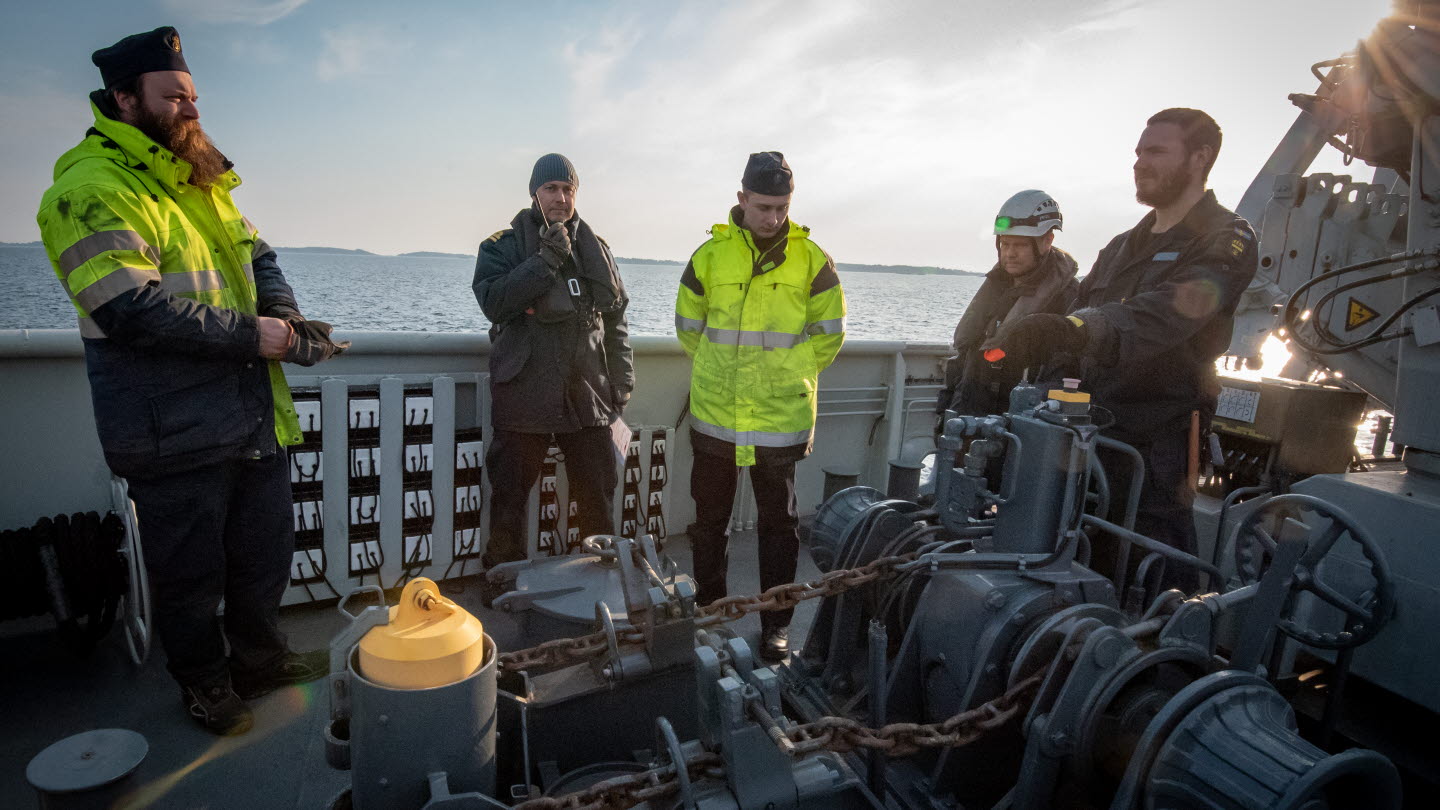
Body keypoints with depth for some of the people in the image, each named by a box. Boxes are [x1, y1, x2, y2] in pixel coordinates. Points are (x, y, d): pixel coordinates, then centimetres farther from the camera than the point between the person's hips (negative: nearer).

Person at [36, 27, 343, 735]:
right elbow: (131, 308, -24)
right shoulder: (91, 189, -13)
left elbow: (256, 258, 17)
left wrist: (286, 319, -3)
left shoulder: (198, 180, 14)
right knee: (191, 569, 8)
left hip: (252, 417, 8)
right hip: (174, 432, -8)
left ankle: (260, 656, 39)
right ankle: (204, 683, 30)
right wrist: (251, 334, -20)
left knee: (266, 546, 19)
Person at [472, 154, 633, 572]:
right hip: (524, 394, -3)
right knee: (510, 496, 6)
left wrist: (621, 381, 9)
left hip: (586, 398, 3)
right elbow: (492, 301, -14)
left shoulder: (596, 248, 13)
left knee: (598, 496, 10)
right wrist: (546, 261, -17)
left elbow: (616, 320, 15)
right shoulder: (503, 246, 3)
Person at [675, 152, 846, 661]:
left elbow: (829, 332, 5)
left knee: (778, 521, 7)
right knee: (710, 516, 15)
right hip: (714, 415, 2)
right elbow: (689, 325, 10)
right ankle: (708, 608, 34)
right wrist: (724, 372, 10)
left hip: (781, 418, -1)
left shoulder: (811, 259, -1)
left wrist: (787, 375, 4)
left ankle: (776, 623, 20)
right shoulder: (710, 254, 1)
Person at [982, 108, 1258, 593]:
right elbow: (1076, 332, 18)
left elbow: (1162, 315, -25)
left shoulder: (1224, 242, -4)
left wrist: (1074, 329, -41)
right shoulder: (1121, 248, 22)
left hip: (1154, 446, -7)